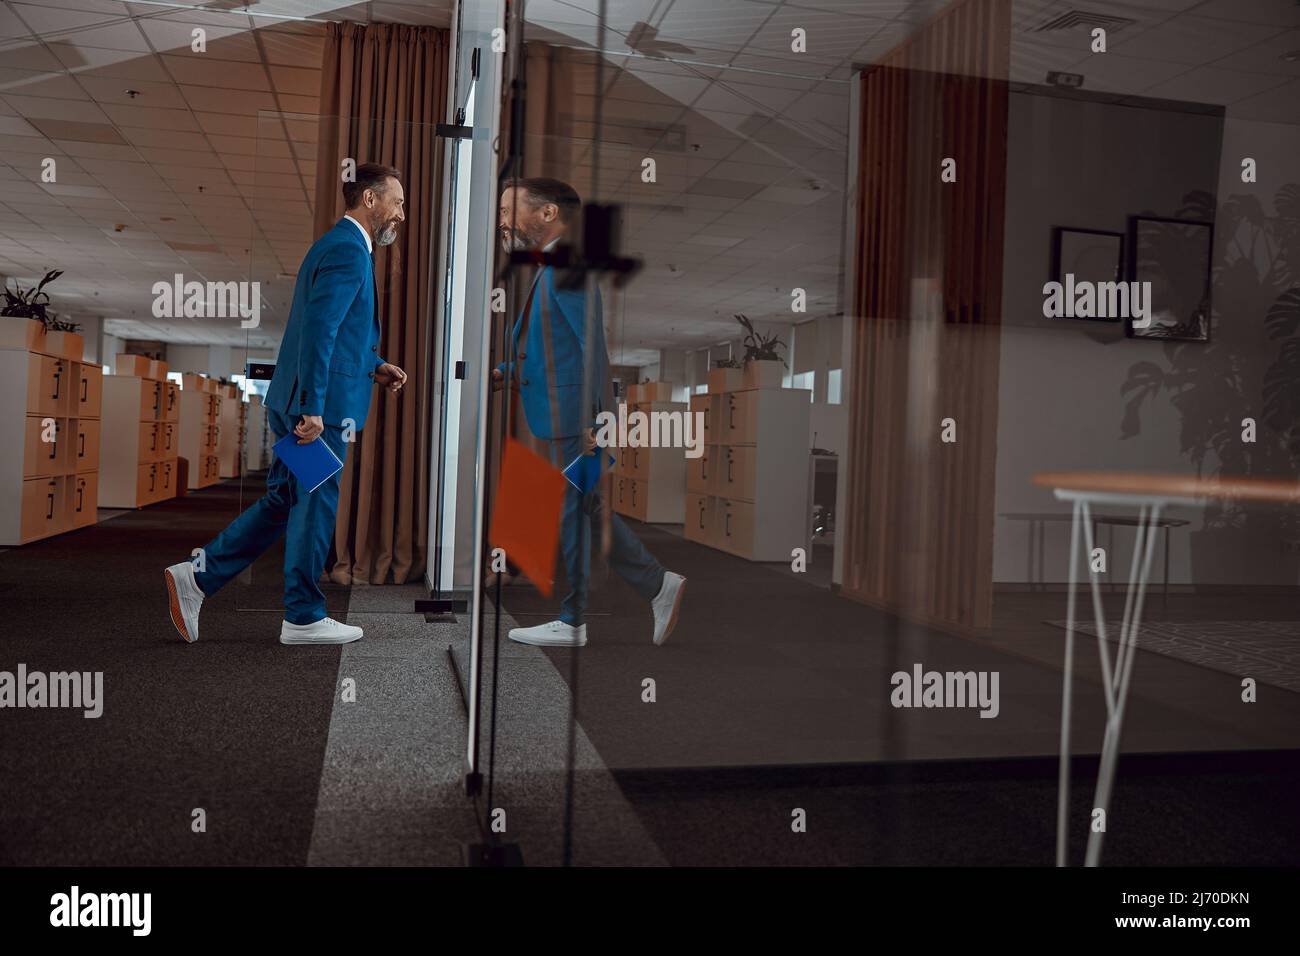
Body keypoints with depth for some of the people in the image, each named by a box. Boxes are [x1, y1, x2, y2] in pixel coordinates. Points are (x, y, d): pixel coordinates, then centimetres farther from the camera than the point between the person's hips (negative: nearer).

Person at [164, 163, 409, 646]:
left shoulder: (339, 245, 20)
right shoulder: (348, 249, -13)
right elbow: (318, 328, -22)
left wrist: (373, 367, 16)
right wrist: (311, 408, -25)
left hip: (307, 402, 10)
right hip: (320, 406, -10)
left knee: (285, 502, 15)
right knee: (314, 507, 0)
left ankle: (197, 575, 17)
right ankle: (304, 617, 12)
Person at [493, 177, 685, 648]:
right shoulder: (553, 267, 17)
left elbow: (594, 344, -21)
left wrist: (595, 421, -24)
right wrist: (506, 373, 9)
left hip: (574, 418, -10)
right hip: (565, 418, 10)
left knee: (572, 513, 1)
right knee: (585, 511, 15)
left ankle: (573, 622, 14)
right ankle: (659, 586, 21)